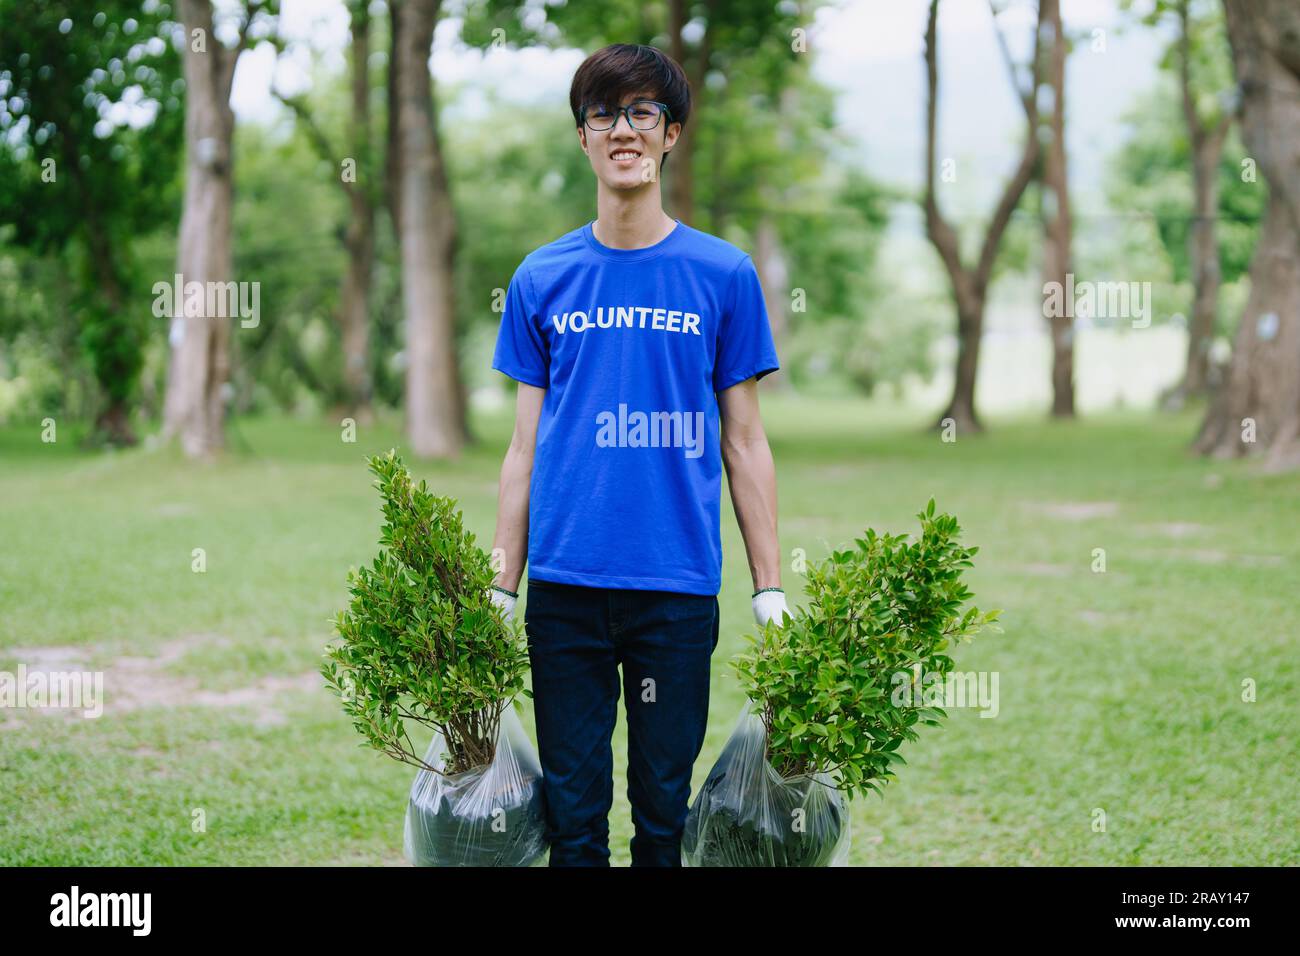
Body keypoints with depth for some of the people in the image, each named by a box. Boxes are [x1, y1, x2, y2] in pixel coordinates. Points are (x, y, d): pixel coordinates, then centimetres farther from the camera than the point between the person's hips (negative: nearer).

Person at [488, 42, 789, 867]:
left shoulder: (724, 275, 3)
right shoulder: (542, 279, 7)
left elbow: (744, 445, 5)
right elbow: (525, 448, 10)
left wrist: (771, 589, 1)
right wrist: (501, 587, 5)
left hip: (678, 582, -1)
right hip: (564, 583, 1)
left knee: (665, 804, 7)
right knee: (572, 807, 6)